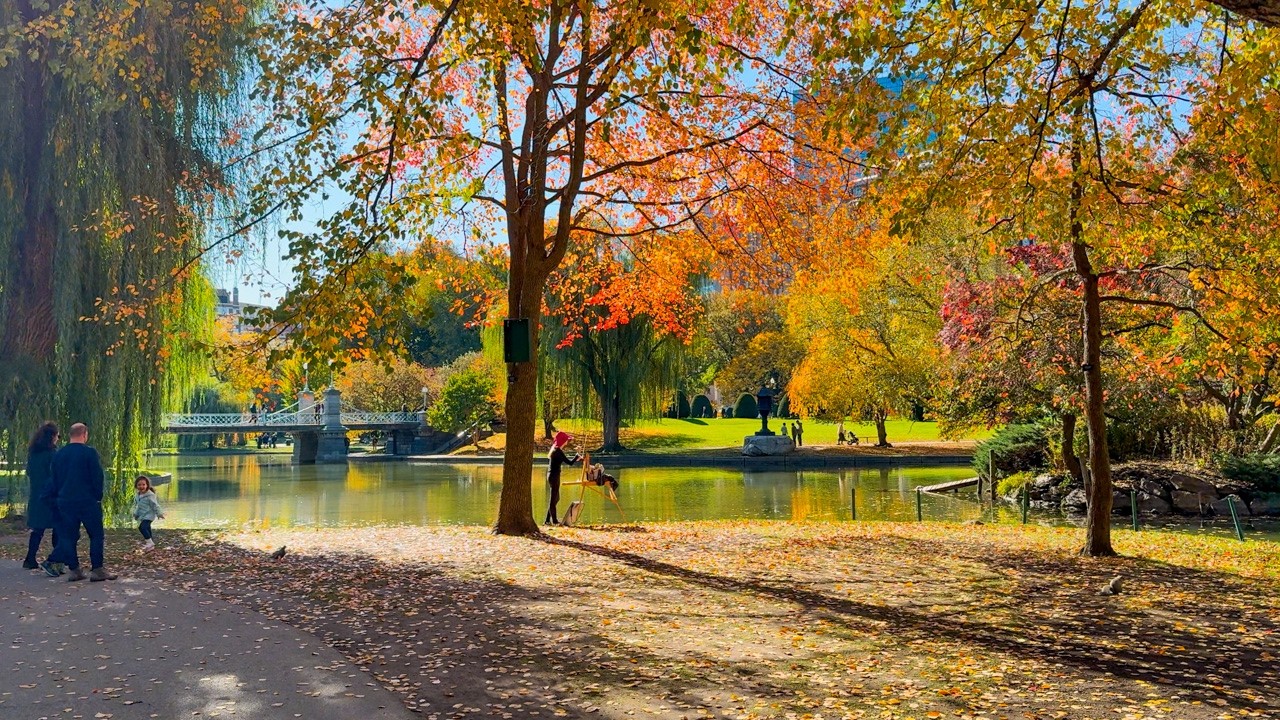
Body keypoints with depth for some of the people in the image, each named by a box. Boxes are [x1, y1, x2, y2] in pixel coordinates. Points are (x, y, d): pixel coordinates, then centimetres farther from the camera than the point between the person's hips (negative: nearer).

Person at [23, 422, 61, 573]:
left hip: (35, 496, 7)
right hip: (52, 496, -7)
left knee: (38, 528, 14)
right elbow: (56, 475, -15)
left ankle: (30, 560, 14)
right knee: (57, 528, 2)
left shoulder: (32, 453, 7)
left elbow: (29, 472, 16)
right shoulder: (52, 454, -14)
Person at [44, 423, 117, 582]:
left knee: (69, 536, 10)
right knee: (96, 535, 1)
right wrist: (98, 497, 1)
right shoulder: (90, 452, -10)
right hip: (88, 501, -5)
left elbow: (55, 479, 15)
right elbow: (98, 477, -11)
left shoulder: (58, 454, 8)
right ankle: (97, 570, -3)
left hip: (65, 502, 6)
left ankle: (74, 570, 11)